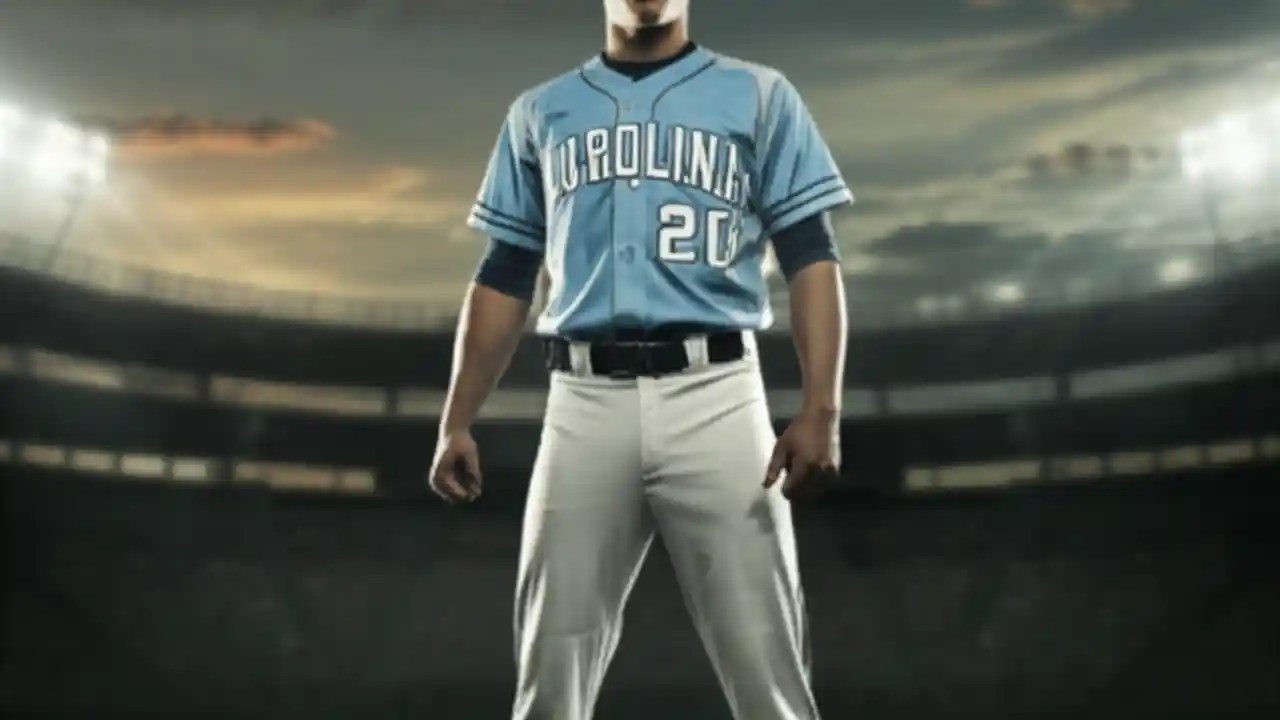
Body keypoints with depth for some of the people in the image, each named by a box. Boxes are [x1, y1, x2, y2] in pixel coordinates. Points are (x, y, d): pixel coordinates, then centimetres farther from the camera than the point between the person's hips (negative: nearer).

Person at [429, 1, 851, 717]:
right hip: (583, 404, 2)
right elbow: (505, 277, 16)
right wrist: (457, 421, 8)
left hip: (714, 396, -2)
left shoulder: (759, 95, 10)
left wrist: (820, 409, -11)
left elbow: (811, 257, 2)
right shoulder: (539, 112, 17)